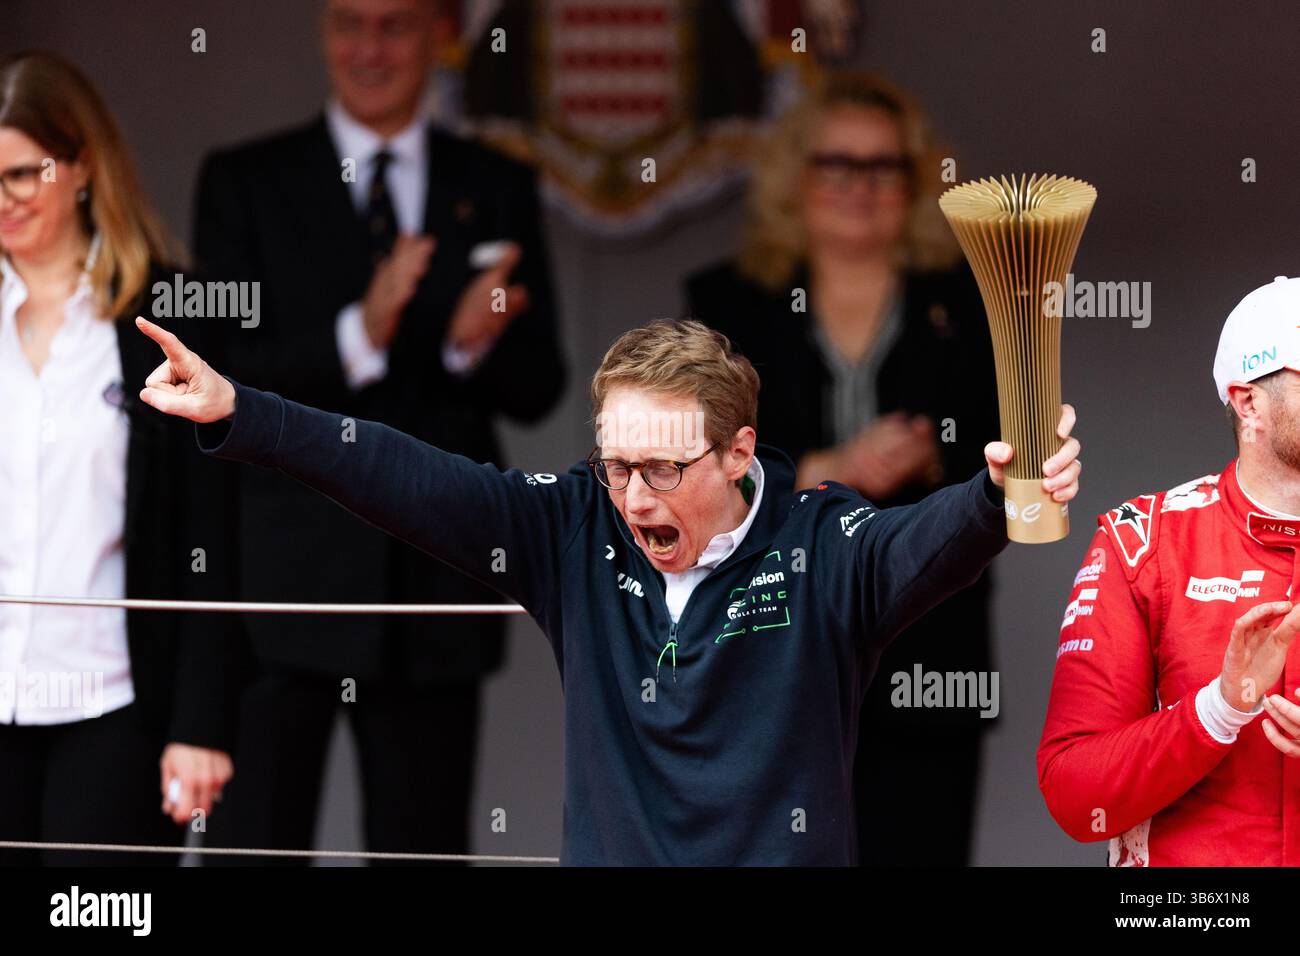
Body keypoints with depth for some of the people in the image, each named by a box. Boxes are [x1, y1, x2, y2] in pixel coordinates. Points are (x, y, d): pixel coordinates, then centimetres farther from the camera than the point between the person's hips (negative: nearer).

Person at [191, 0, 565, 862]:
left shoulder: (497, 190, 11)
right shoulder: (245, 183, 4)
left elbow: (537, 390, 6)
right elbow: (226, 378, -7)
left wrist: (477, 340, -16)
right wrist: (355, 337, -23)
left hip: (434, 590, 2)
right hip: (284, 583, -2)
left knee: (424, 850, 8)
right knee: (253, 845, -5)